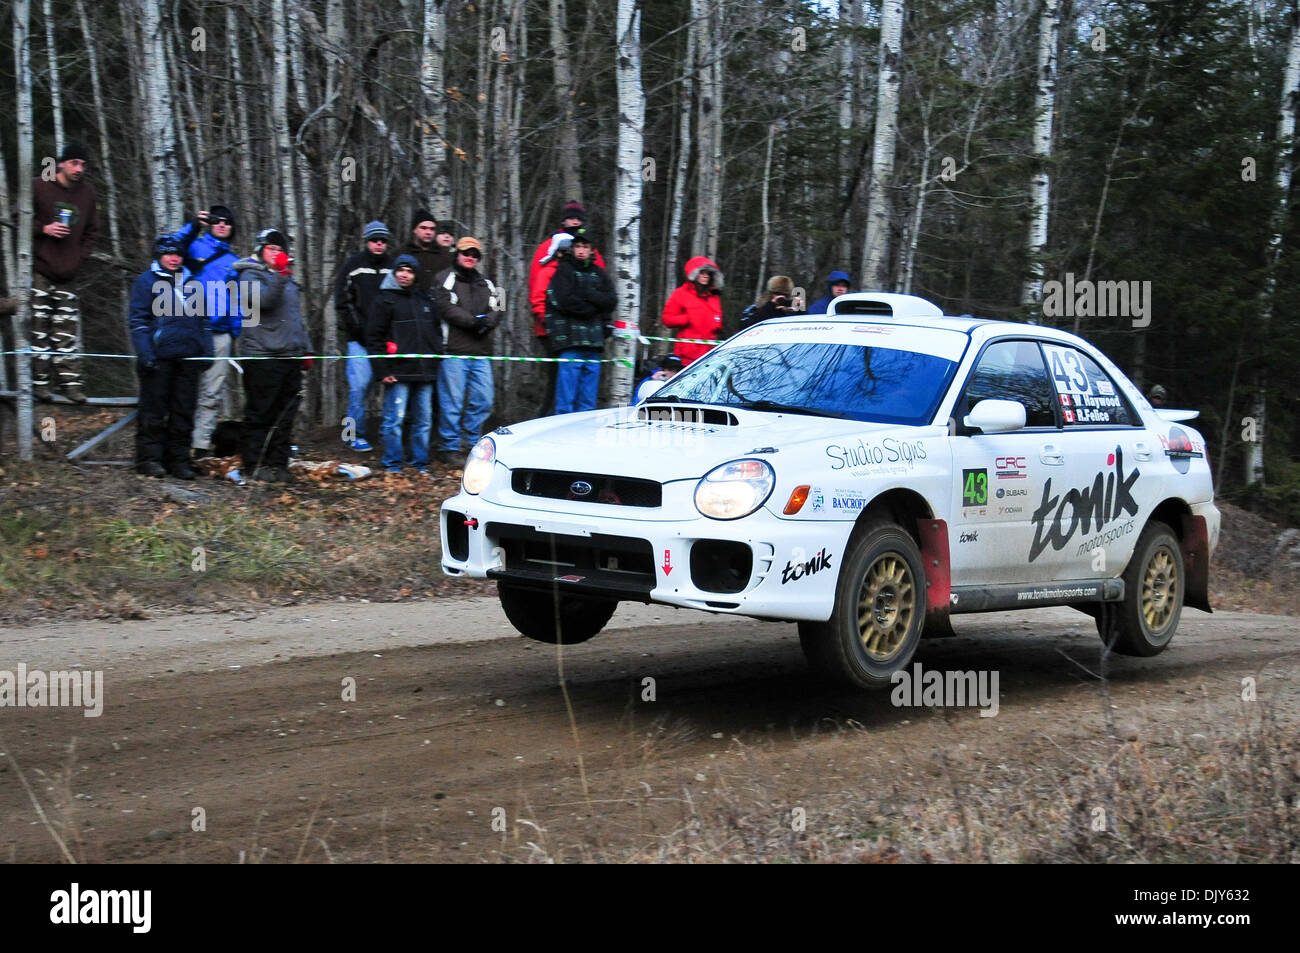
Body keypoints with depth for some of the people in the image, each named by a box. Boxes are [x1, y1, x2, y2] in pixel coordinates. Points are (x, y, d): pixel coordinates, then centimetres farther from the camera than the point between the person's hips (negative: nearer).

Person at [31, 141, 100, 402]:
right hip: (38, 270, -4)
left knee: (67, 332, 3)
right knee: (38, 328, -4)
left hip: (66, 274, 4)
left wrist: (79, 258, 5)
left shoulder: (87, 192, 9)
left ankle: (69, 381, 6)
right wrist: (44, 229, -14)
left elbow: (92, 231, 17)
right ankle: (40, 381, 1)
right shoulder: (38, 187, -4)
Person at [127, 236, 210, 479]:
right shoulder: (146, 281, 5)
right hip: (159, 356, -4)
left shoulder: (193, 284, 19)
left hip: (188, 357, 4)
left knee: (184, 410, 4)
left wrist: (207, 350, 12)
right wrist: (144, 353, -11)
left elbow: (203, 320, 24)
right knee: (153, 409, -3)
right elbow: (138, 320, -1)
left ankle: (178, 459, 9)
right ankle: (149, 458, 0)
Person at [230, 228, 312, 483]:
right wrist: (281, 275, -27)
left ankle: (278, 463, 11)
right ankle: (254, 464, 0)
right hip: (262, 355, -7)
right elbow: (264, 300, -21)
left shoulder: (288, 279, 23)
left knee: (285, 416, 6)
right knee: (260, 414, -5)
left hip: (290, 356, 7)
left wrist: (306, 347, 24)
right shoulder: (251, 275, -1)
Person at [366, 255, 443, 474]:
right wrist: (382, 369, -9)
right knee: (395, 419, -6)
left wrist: (436, 359, 13)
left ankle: (420, 462, 16)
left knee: (423, 419, 7)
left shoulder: (426, 300, 15)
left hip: (424, 373, 5)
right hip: (398, 373, -5)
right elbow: (373, 336, -3)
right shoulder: (386, 300, 1)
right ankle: (393, 463, 3)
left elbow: (436, 331, 25)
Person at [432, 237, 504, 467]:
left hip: (480, 353, 6)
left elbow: (498, 310, 9)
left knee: (483, 401, 5)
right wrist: (473, 321, -15)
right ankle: (449, 449, 1)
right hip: (454, 352, -6)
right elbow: (447, 308, -10)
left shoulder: (486, 284, 21)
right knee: (452, 402, -6)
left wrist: (486, 322, -12)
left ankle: (472, 443, 19)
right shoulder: (445, 279, 4)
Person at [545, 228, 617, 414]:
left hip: (593, 343, 5)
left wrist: (588, 294, -8)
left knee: (588, 399, 6)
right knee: (566, 399, -9)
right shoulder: (564, 270, 3)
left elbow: (611, 301, 6)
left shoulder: (598, 273, 19)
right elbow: (565, 301, -11)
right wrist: (594, 306, -2)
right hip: (570, 342, -5)